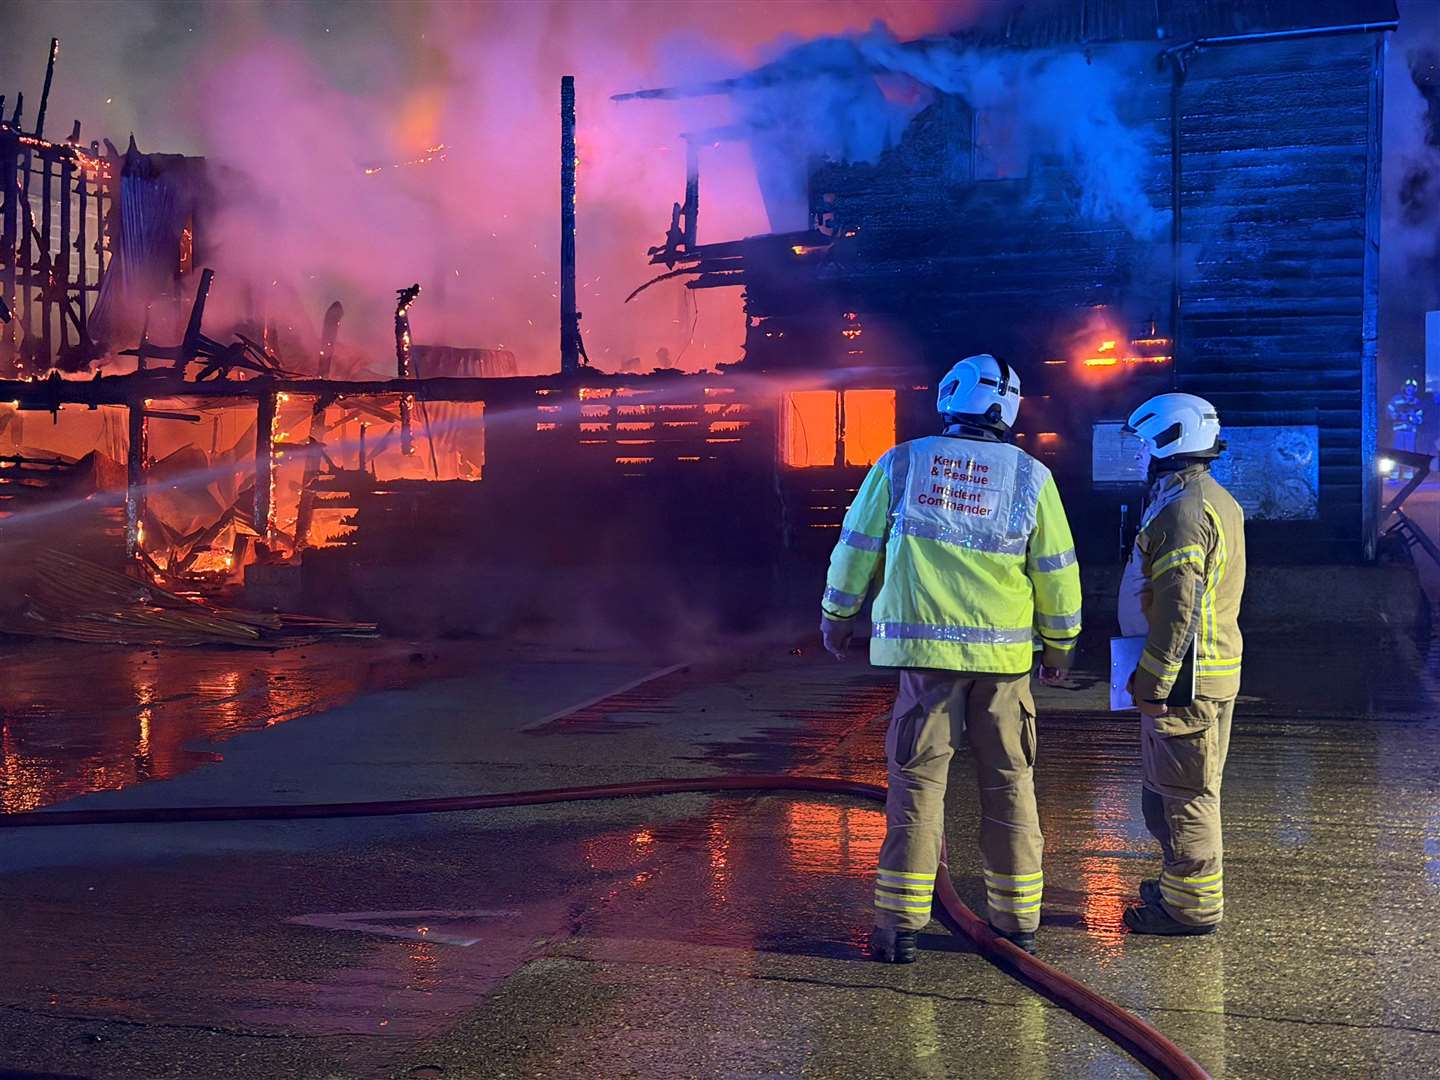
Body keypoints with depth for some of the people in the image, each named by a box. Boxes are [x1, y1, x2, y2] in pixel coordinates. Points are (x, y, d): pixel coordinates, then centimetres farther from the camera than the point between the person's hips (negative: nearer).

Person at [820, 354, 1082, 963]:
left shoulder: (901, 464, 2)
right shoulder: (1030, 476, 2)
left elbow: (858, 546, 8)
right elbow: (1056, 572, 5)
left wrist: (837, 615, 22)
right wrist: (1059, 645, 19)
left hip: (923, 648, -1)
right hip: (1004, 656, 1)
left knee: (917, 781, 3)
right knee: (1010, 786, 10)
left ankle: (900, 927, 4)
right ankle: (1018, 922, 18)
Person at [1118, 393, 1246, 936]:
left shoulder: (1183, 510, -19)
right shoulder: (1217, 500, 15)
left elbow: (1180, 608, -25)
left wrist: (1153, 682, -20)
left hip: (1185, 675, -11)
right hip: (1213, 669, 11)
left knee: (1184, 792, -1)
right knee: (1167, 787, 21)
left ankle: (1193, 906, 8)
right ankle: (1183, 884, 33)